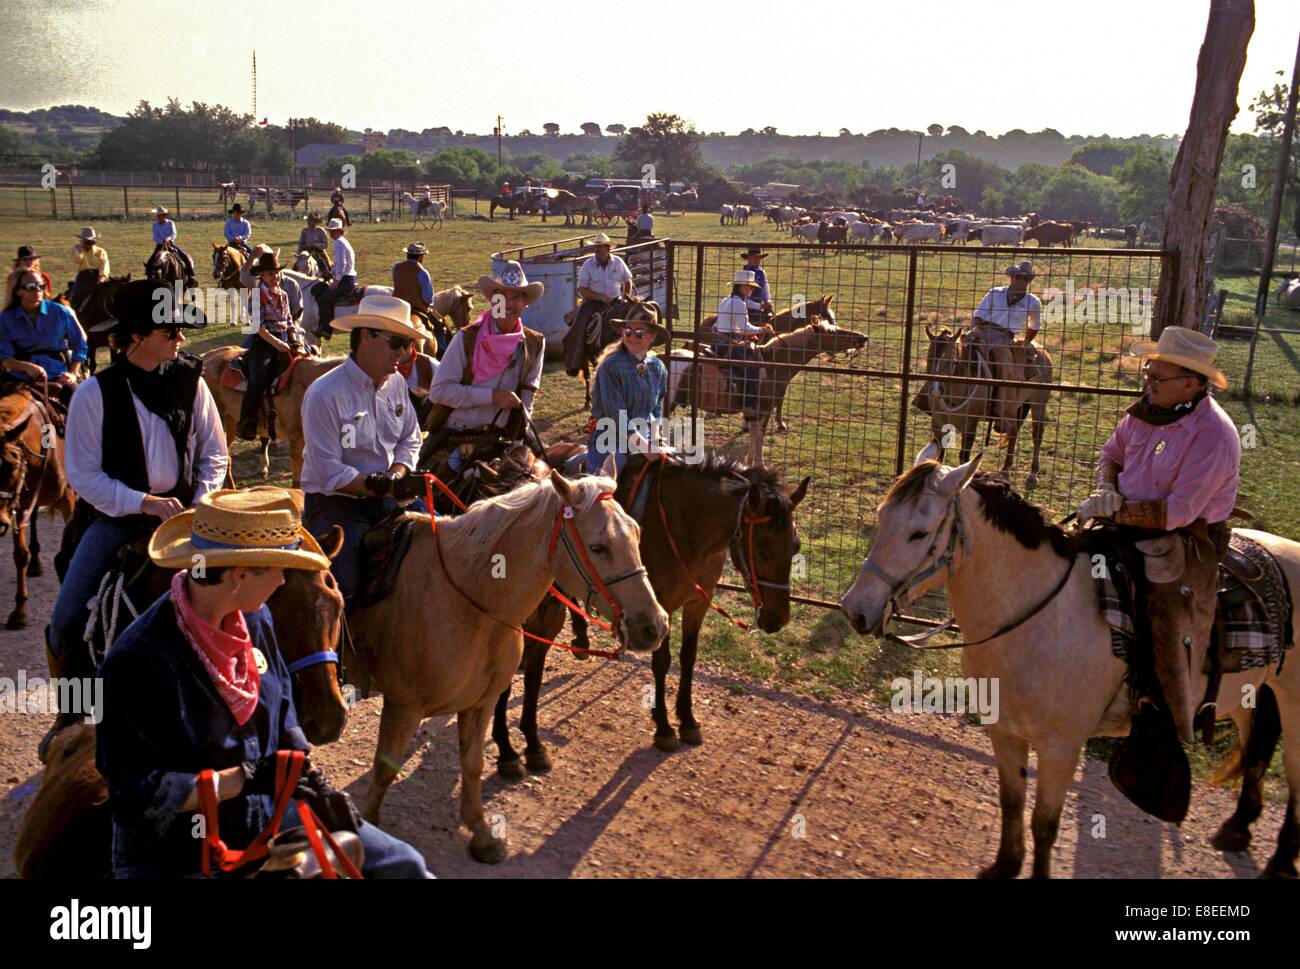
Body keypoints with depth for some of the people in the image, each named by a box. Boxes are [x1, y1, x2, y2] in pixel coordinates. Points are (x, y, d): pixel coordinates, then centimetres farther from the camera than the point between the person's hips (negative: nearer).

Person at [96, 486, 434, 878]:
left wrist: (311, 779, -3)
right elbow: (135, 794, -24)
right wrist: (244, 779, -23)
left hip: (266, 815, 6)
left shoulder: (255, 619, -4)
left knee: (404, 865, 5)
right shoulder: (138, 660, -26)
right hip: (179, 857, -6)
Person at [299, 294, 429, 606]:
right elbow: (330, 474, -19)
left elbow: (410, 441, 11)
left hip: (385, 500, 6)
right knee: (343, 590, -23)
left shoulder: (397, 383, 3)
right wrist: (387, 487, -25)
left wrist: (396, 474, -10)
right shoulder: (325, 394, -17)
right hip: (336, 505, -6)